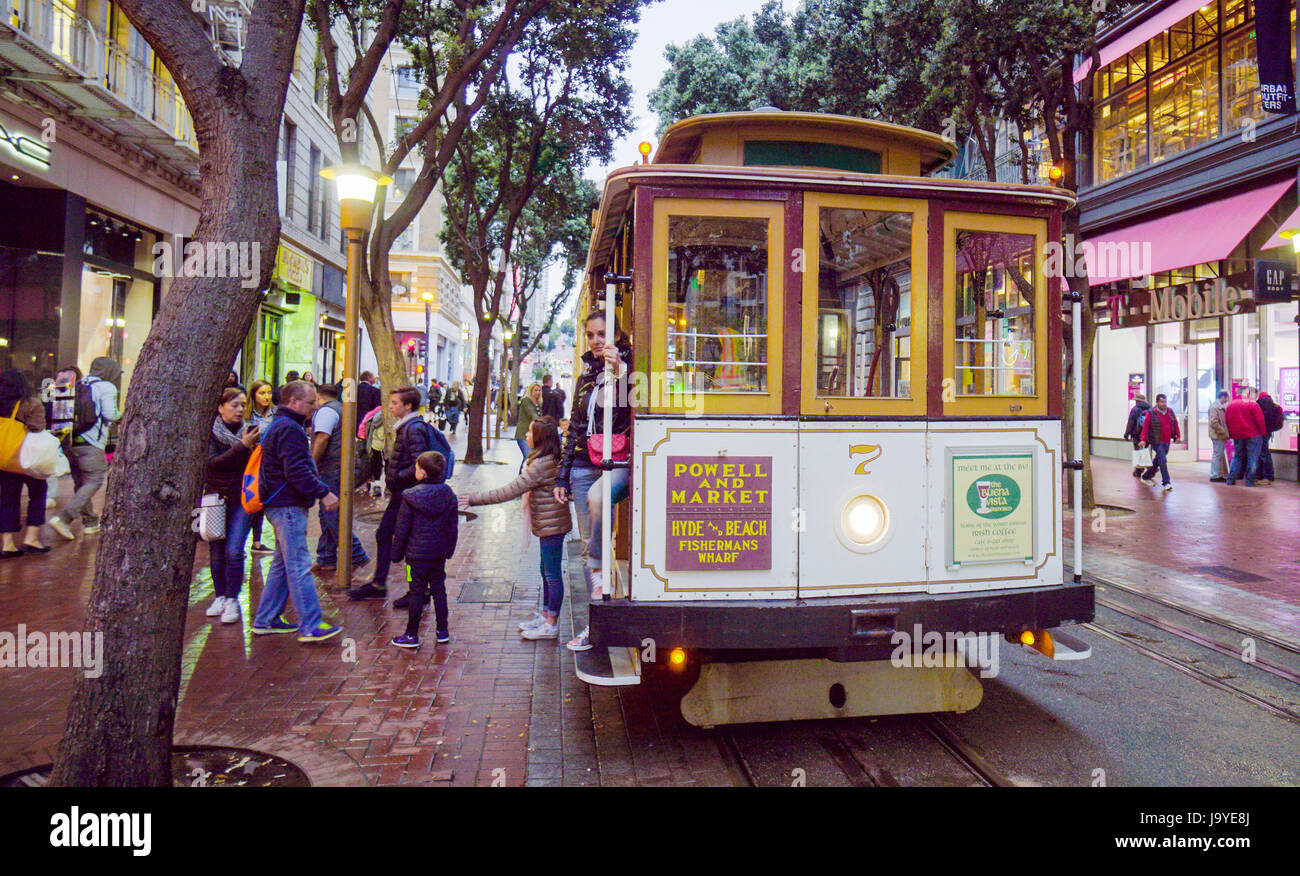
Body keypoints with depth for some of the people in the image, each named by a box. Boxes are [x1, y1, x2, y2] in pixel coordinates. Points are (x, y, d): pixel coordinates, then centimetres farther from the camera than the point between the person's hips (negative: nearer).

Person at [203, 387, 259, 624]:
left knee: (234, 551, -8)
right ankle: (220, 596, 24)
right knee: (217, 552, 8)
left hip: (242, 500, 0)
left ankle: (232, 600, 2)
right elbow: (212, 462, -17)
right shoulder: (210, 432, -2)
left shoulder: (250, 431, 2)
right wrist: (241, 446, -23)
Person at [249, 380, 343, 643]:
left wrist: (318, 490, 21)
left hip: (281, 505, 11)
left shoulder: (280, 425, 19)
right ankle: (310, 626, -8)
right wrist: (323, 493, -23)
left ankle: (266, 620, 24)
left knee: (282, 564, 17)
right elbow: (296, 471, -24)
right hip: (288, 505, -11)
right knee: (300, 567, -10)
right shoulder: (289, 429, -15)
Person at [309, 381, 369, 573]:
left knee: (332, 517, -7)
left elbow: (322, 439, -19)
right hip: (340, 469, 10)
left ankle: (356, 556, -7)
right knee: (328, 516, 13)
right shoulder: (340, 408, 22)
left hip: (331, 470, -10)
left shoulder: (325, 410, -9)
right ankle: (326, 560, 18)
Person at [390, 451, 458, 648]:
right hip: (440, 554, 5)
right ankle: (443, 631, 21)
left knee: (416, 592, 3)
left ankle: (412, 635, 12)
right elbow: (453, 527, 8)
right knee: (439, 589, 14)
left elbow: (402, 530, -9)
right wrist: (449, 549, 19)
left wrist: (396, 554, 1)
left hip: (417, 554, -4)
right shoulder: (449, 495, 0)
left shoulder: (410, 497, -14)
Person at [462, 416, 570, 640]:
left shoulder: (541, 465, -22)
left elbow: (511, 491, -23)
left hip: (551, 526, -11)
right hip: (550, 525, 11)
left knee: (552, 575, -2)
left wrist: (475, 499, -18)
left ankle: (551, 625, 7)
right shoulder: (552, 460, 10)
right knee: (547, 572, 19)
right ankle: (545, 615, 32)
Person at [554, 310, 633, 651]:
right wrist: (562, 476, 16)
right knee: (588, 545, 4)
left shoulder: (628, 368, -1)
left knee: (596, 497, -39)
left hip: (618, 463, -6)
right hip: (584, 466, 6)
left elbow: (632, 412, -17)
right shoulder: (585, 377, 17)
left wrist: (620, 373, -27)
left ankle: (598, 571, -22)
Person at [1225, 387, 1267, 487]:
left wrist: (1232, 433, 19)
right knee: (1252, 458, 2)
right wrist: (1263, 433, -1)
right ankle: (1249, 481, 0)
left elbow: (1227, 420, 12)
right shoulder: (1253, 404, -11)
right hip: (1252, 435, -5)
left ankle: (1230, 479, 9)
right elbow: (1260, 421, -12)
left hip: (1237, 436, 5)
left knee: (1237, 457, 14)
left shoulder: (1230, 404, 7)